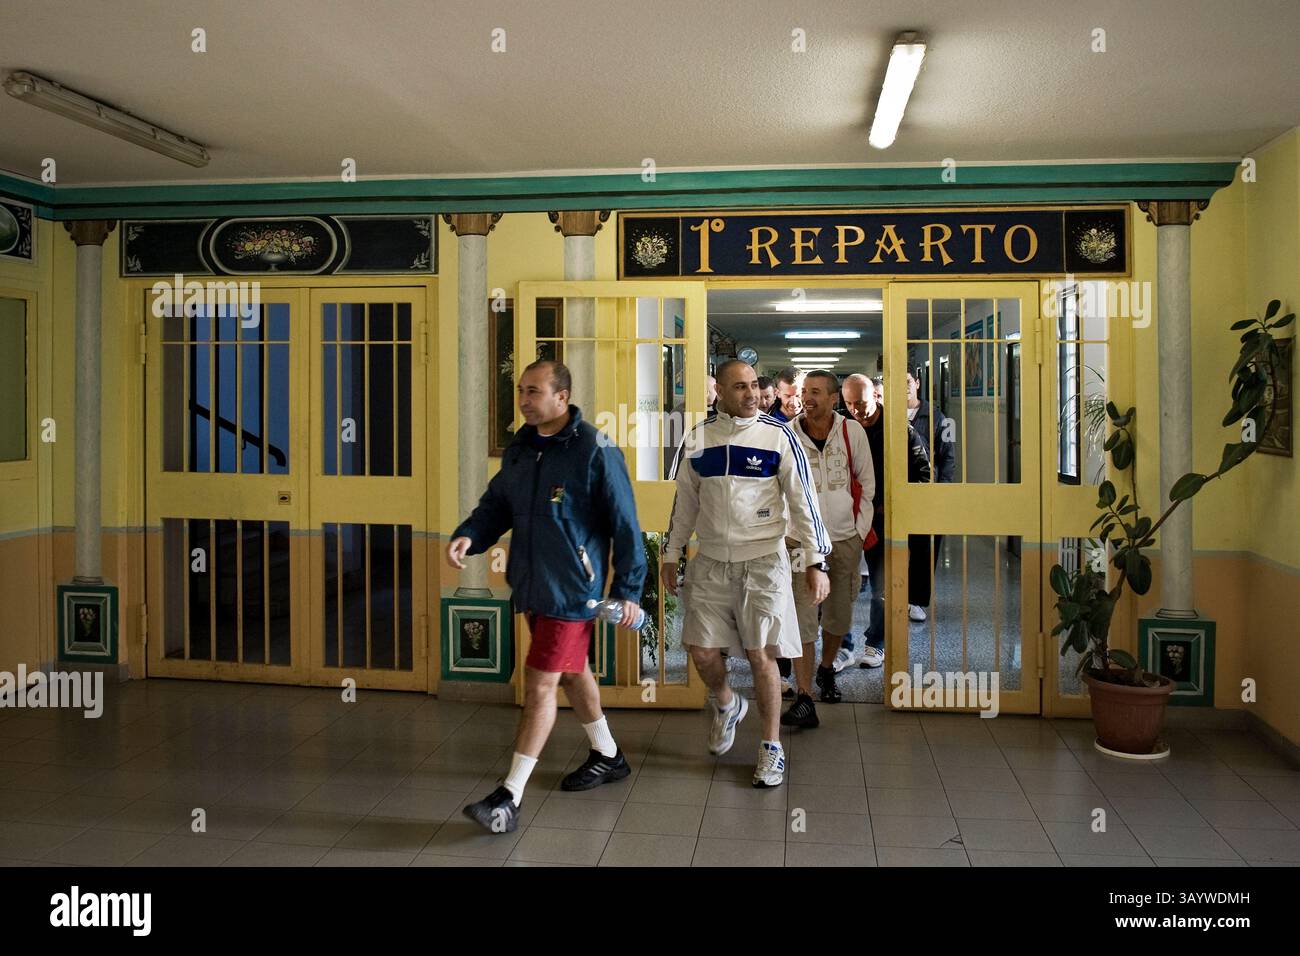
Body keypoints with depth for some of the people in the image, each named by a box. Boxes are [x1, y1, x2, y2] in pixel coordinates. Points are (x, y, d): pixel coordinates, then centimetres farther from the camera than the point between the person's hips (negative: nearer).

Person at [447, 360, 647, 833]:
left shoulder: (594, 451, -15)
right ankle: (608, 757, 40)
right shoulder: (519, 448, 6)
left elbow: (624, 525, -12)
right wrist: (469, 536, -9)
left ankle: (509, 798, -1)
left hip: (572, 589, -8)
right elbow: (496, 504, 12)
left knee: (540, 685, -7)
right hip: (531, 585, 8)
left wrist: (628, 590, -10)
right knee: (572, 672, 21)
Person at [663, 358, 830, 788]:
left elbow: (803, 500, -6)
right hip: (710, 562, 3)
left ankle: (772, 746, 16)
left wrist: (816, 562, -9)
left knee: (760, 656, -2)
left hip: (763, 562, -3)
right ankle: (727, 706, 36)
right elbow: (684, 502, 13)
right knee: (702, 651, 4)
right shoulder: (697, 439, 3)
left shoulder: (778, 436, -7)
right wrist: (671, 554, 15)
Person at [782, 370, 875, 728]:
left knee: (839, 616, 14)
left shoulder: (852, 432, -1)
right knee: (802, 619, -11)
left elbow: (867, 482, 10)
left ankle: (826, 670, 41)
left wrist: (860, 528, 5)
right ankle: (804, 701, -10)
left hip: (846, 540, 2)